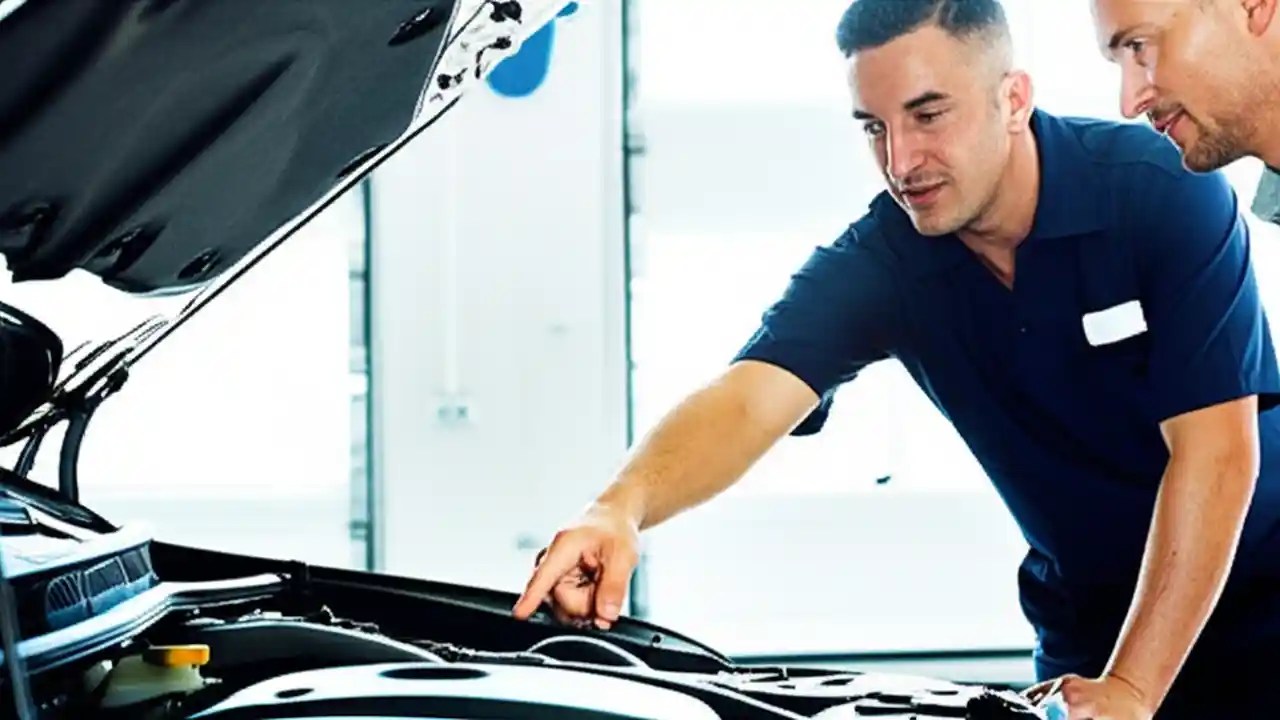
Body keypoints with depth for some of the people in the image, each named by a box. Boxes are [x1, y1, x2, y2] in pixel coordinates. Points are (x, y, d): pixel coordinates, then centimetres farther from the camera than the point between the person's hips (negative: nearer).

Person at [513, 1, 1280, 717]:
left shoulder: (1166, 192, -20)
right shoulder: (877, 262, -11)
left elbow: (1216, 451, -23)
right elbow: (749, 398, -26)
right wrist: (621, 508, -47)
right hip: (1086, 620, 3)